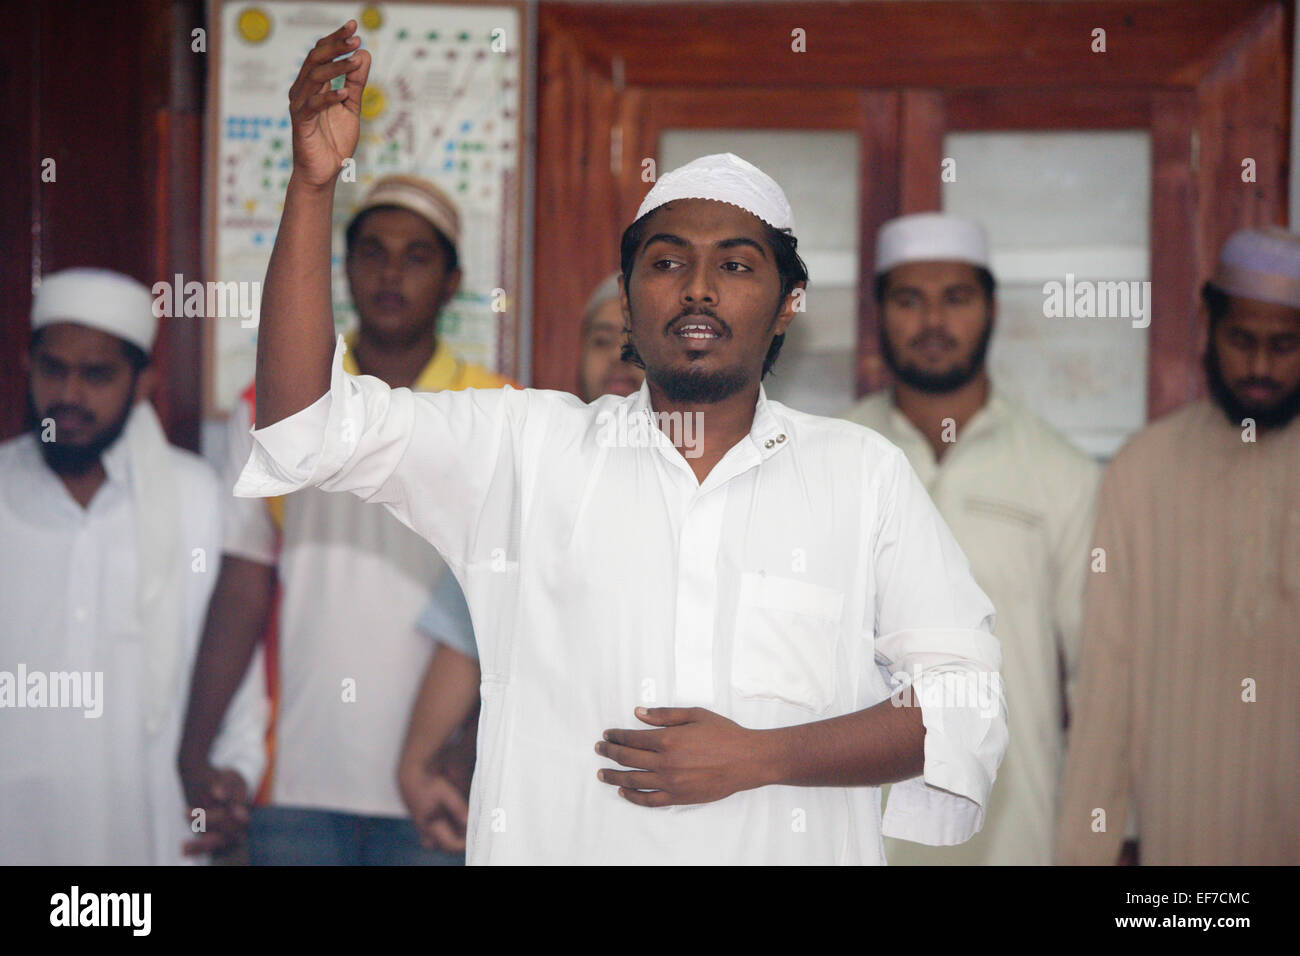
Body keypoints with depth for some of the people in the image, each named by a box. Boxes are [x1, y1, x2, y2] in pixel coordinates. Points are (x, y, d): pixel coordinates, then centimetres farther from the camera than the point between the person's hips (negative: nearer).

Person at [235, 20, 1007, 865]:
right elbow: (312, 424, -2)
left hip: (788, 846, -1)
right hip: (556, 843, 1)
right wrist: (315, 184, -10)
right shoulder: (526, 446, 7)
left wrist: (760, 756, -8)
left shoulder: (864, 473, 7)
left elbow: (966, 698, 3)